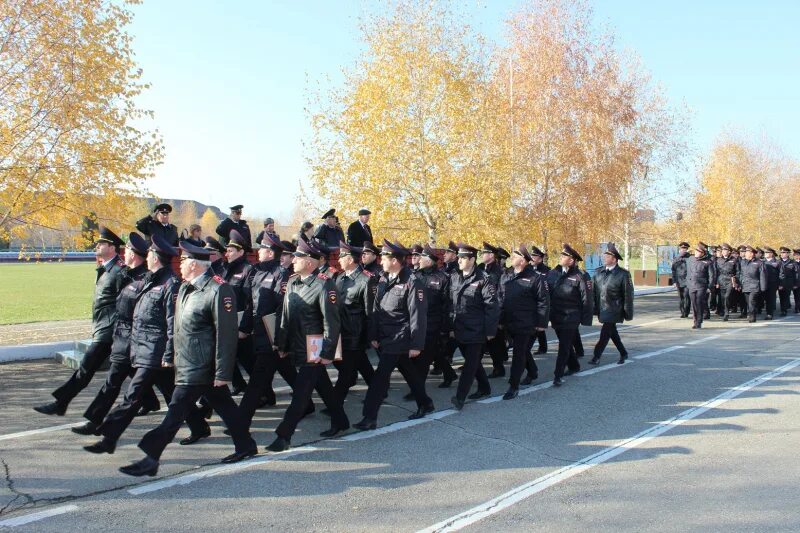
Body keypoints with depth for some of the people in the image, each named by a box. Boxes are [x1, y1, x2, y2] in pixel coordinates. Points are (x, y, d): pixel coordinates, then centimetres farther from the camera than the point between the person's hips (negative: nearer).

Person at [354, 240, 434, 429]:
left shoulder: (412, 282, -16)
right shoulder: (383, 279, 6)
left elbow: (418, 315, -17)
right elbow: (376, 309, 8)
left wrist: (417, 344, -18)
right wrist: (373, 335, 4)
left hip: (399, 338, -8)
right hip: (385, 337, 8)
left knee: (381, 375, -9)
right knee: (408, 372, 19)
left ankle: (370, 417, -3)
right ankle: (425, 404, 36)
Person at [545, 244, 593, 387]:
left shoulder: (578, 277, -13)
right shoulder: (553, 273, 1)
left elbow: (586, 300, -10)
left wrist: (585, 319, -9)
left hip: (570, 318, -5)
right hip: (556, 316, 6)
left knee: (564, 346, -3)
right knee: (565, 344, 20)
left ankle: (558, 375, 0)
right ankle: (574, 366, 39)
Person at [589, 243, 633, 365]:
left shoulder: (623, 274, -10)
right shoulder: (598, 272, 4)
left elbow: (628, 295, -7)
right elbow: (593, 291, 7)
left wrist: (628, 313, -6)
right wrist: (594, 308, 2)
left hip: (614, 310, -6)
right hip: (602, 309, 6)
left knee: (605, 333, -8)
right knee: (612, 332, 17)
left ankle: (597, 356, 3)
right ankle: (623, 353, 34)